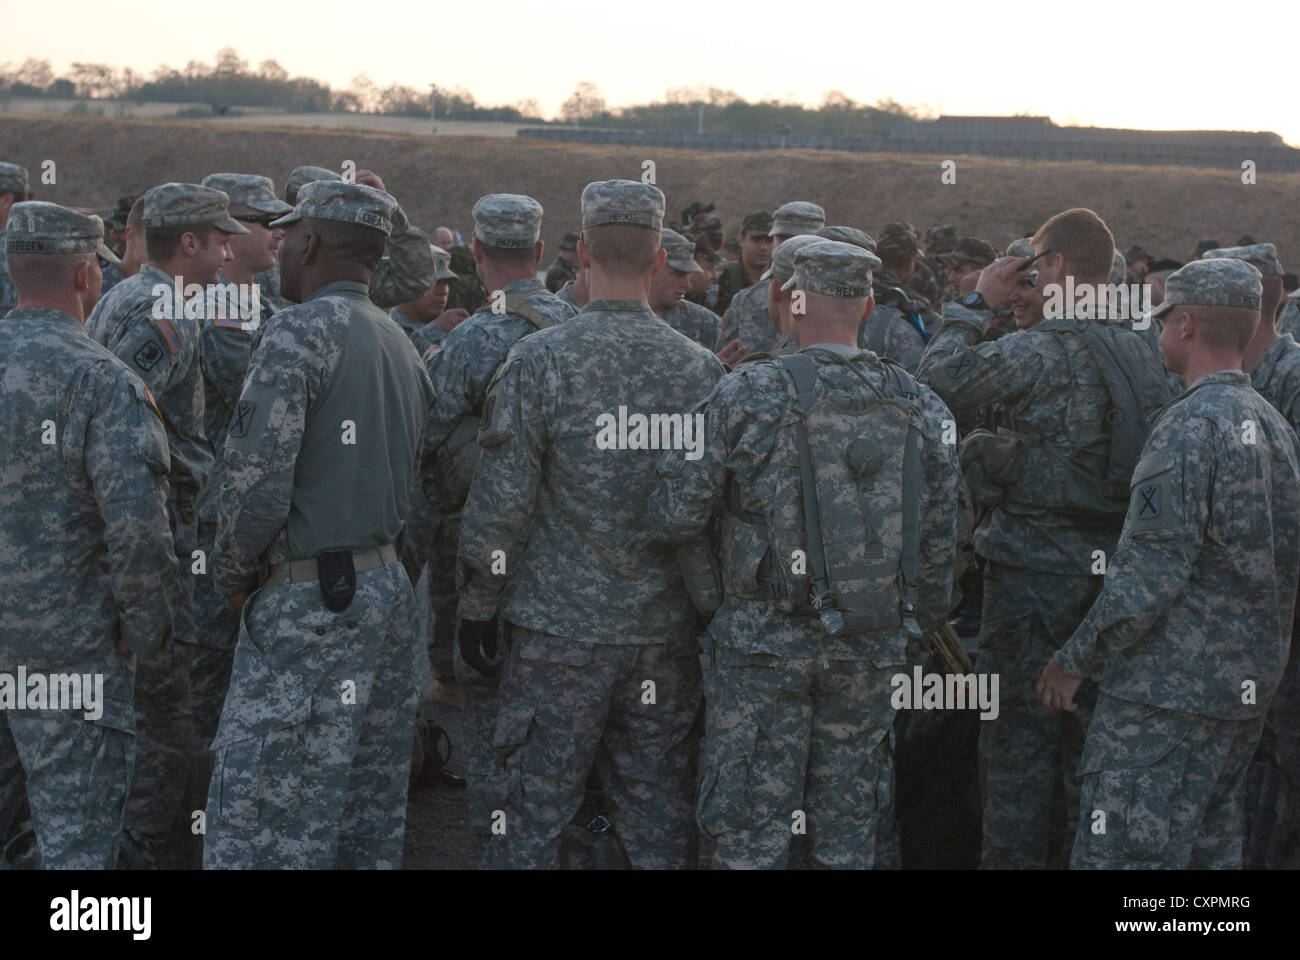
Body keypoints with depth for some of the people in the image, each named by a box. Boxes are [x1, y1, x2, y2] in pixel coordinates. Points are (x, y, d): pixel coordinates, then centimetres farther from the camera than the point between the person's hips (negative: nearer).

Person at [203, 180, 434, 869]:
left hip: (307, 604, -9)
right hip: (388, 589, 9)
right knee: (371, 821, 14)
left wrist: (232, 577, -4)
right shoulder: (402, 344, 13)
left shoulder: (299, 331, -13)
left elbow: (256, 483, -19)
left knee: (256, 828, -4)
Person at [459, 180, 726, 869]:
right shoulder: (701, 368, 1)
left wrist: (477, 605, 2)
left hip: (562, 625, -3)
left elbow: (500, 500, -10)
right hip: (668, 630, 4)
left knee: (531, 815, 5)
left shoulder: (540, 359, -11)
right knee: (659, 816, 13)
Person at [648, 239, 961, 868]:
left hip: (764, 644, -3)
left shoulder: (746, 395, -10)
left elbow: (675, 520, -10)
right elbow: (938, 542, 7)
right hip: (869, 651, 3)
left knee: (750, 837, 6)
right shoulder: (921, 408, 1)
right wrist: (920, 630, 20)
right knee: (849, 834, 15)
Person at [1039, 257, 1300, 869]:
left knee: (1120, 854, -6)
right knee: (1211, 848, 16)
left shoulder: (1189, 426, -17)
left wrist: (1075, 660, -11)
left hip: (1167, 687, -9)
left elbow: (1150, 574, -20)